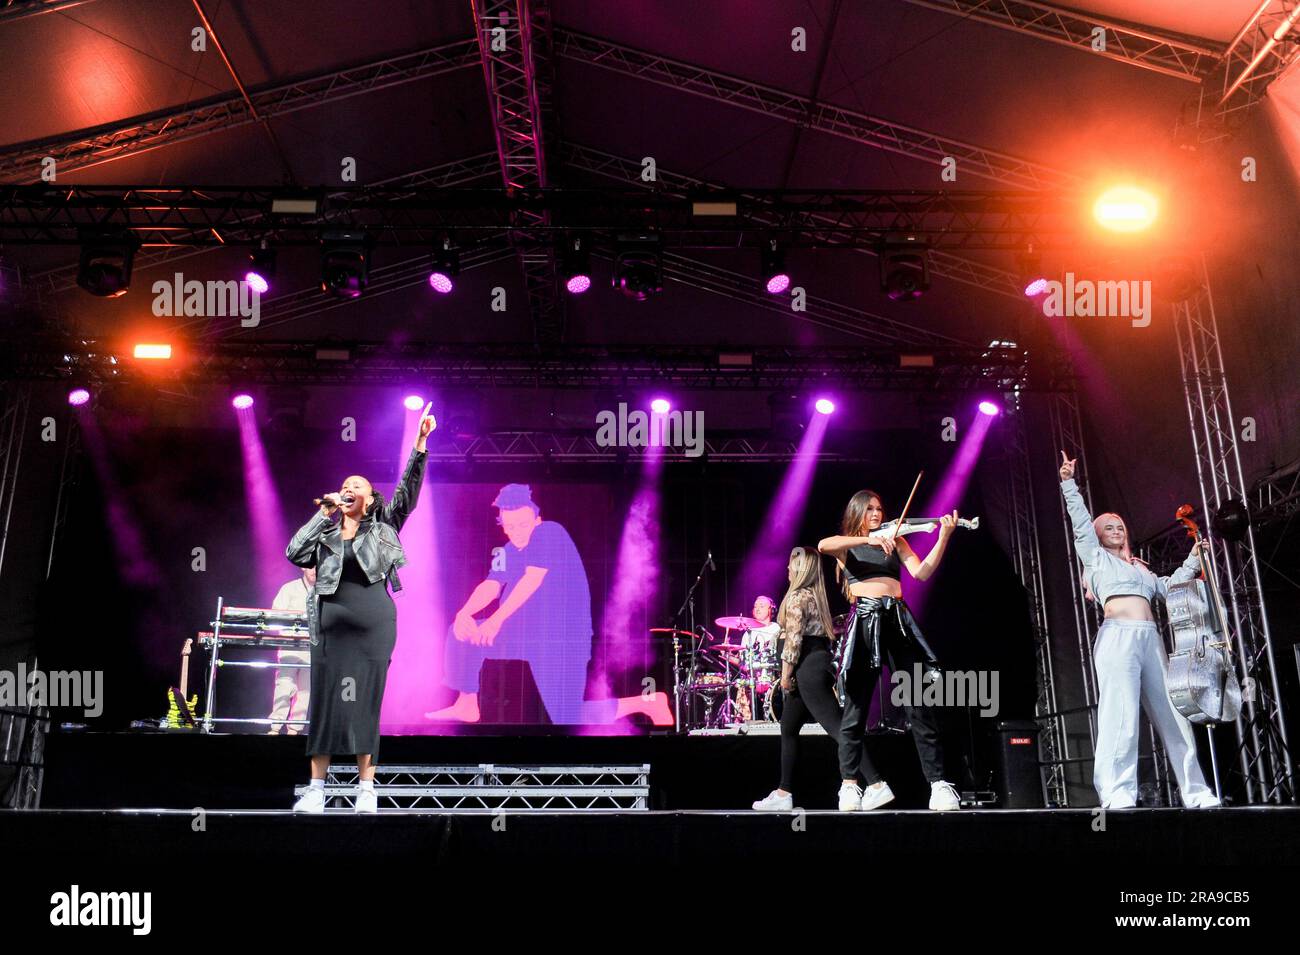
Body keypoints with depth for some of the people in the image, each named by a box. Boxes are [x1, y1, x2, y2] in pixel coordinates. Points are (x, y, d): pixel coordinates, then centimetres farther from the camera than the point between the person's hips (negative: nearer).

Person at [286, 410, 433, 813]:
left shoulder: (382, 526, 10)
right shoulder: (326, 532, 15)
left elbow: (408, 490, -1)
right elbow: (294, 553, -2)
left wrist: (420, 443, -11)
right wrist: (324, 513, -1)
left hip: (374, 624, -2)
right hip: (332, 624, 2)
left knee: (366, 703, 0)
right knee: (325, 702, 2)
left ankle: (366, 788, 5)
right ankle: (316, 788, 8)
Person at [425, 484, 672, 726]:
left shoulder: (550, 533, -12)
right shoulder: (508, 551, 10)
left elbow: (532, 579, -23)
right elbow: (491, 587, -1)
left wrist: (497, 618, -28)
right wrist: (464, 613, -21)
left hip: (563, 638, -7)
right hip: (524, 633, 8)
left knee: (570, 721, -12)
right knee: (461, 633, 1)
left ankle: (646, 702, 3)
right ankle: (467, 705, 11)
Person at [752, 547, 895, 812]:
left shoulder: (796, 596, -10)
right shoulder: (816, 595, 18)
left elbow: (793, 638, -17)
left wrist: (785, 674, -12)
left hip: (808, 668, -10)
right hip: (820, 660, 10)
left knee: (837, 727, -13)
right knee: (788, 728, 14)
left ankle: (876, 786, -16)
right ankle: (783, 794, 17)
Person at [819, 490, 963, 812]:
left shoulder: (896, 541, 20)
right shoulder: (844, 544, 14)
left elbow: (921, 572, 5)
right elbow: (823, 545, -11)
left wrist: (943, 537, -8)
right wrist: (867, 539, -21)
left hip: (898, 619, 2)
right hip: (865, 619, -2)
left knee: (918, 703, -5)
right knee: (856, 705, -3)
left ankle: (939, 784, -6)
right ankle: (850, 785, 1)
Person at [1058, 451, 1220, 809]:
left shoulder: (1139, 567, 30)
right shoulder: (1095, 557, 14)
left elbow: (1168, 587, 34)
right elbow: (1081, 521, 3)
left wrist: (1193, 560, 32)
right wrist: (1069, 483, -7)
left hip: (1151, 639, 6)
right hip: (1118, 636, -6)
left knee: (1172, 715, 4)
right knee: (1120, 714, -17)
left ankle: (1195, 792, 10)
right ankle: (1117, 793, -21)